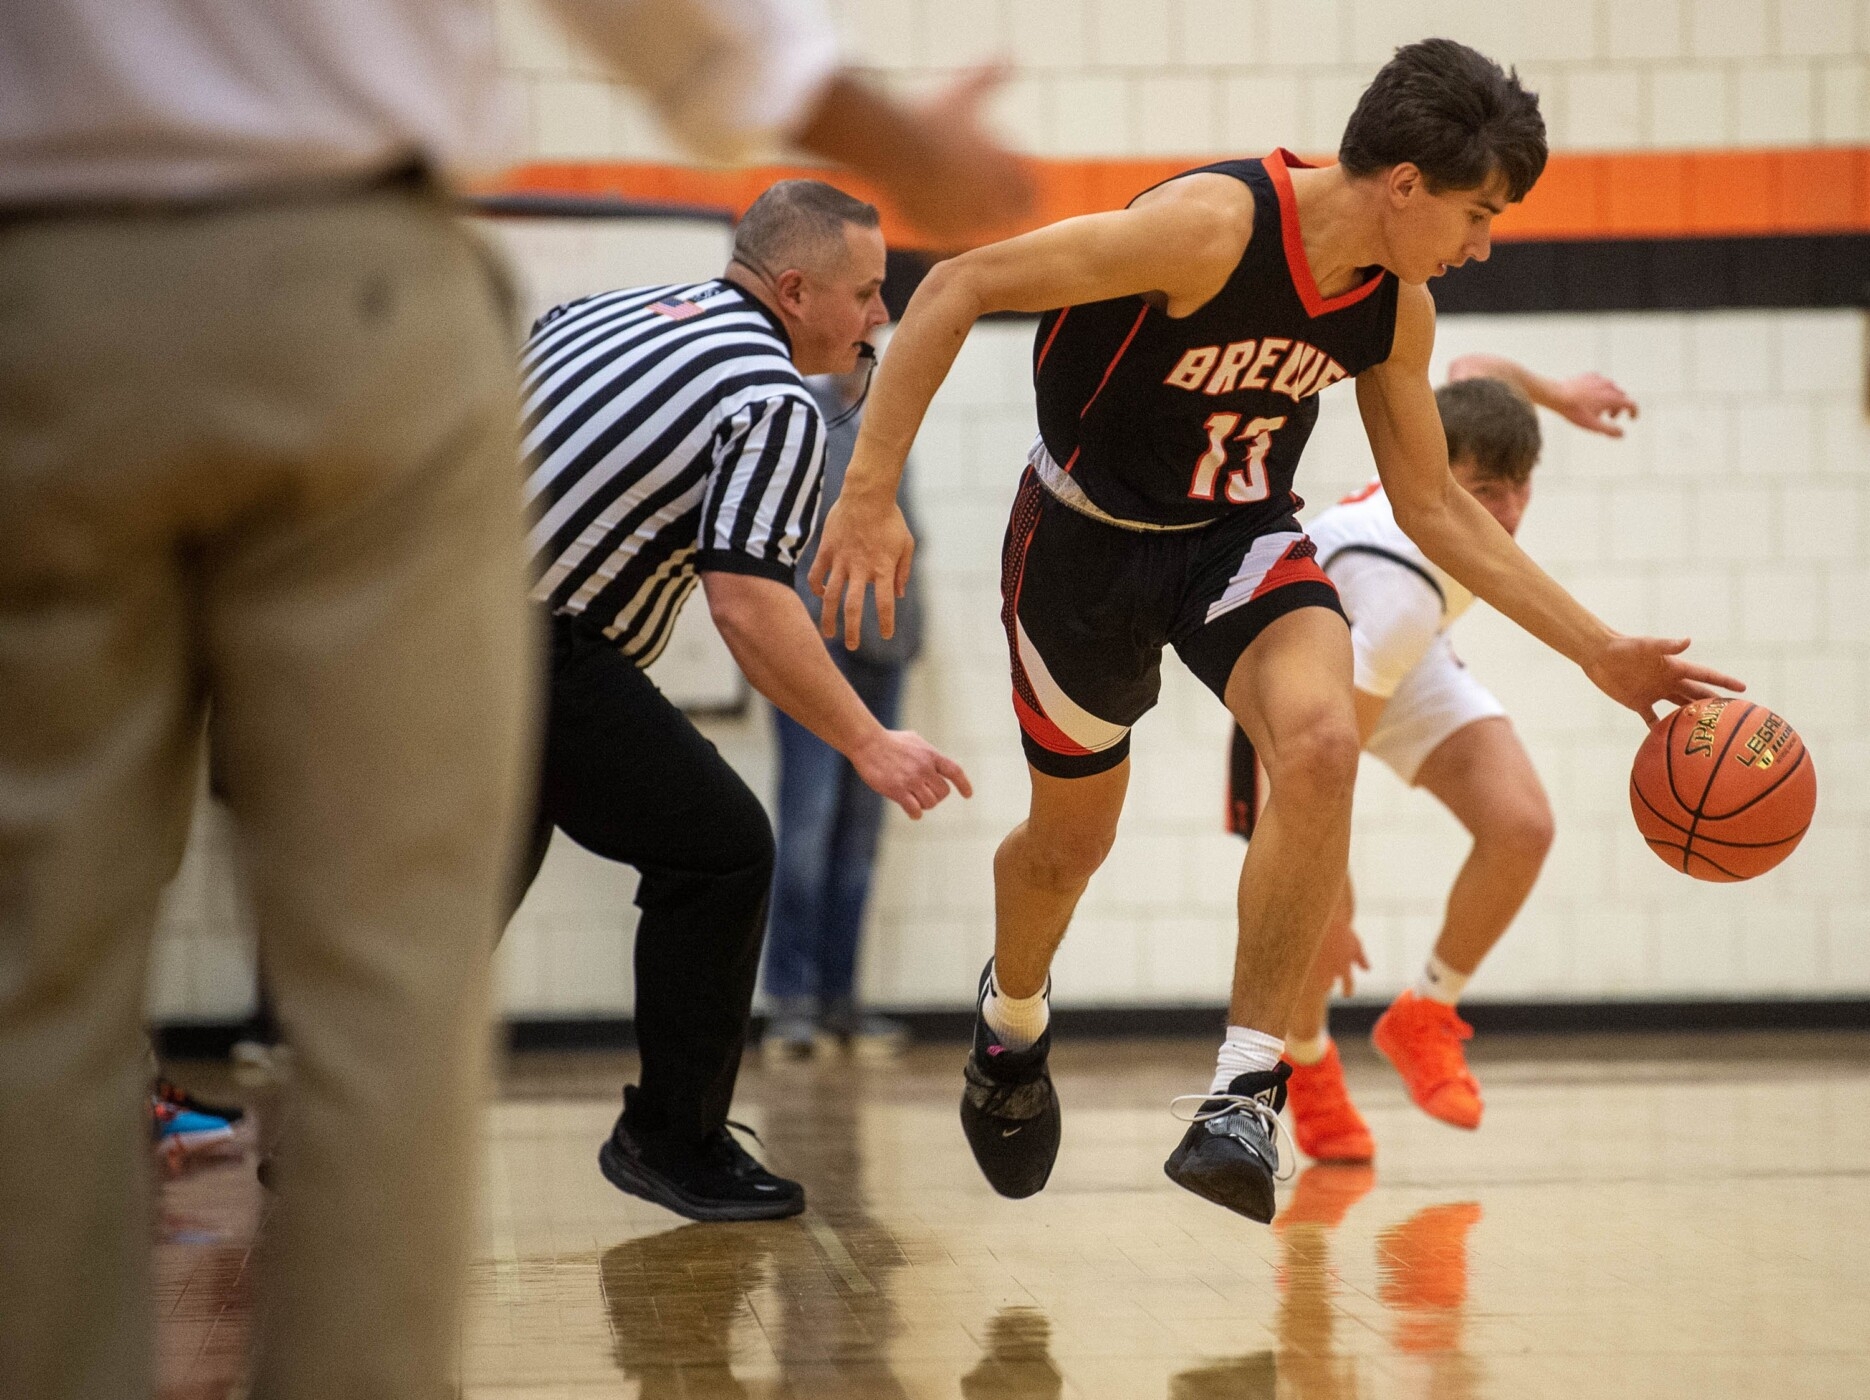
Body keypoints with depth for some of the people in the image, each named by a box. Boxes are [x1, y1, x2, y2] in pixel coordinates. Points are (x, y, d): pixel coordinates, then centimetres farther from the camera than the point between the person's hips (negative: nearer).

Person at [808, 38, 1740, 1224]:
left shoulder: (1397, 308, -9)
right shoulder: (1214, 227, -30)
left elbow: (1435, 508, 5)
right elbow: (958, 289, -26)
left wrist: (1598, 651, 2)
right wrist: (872, 492, -30)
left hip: (1240, 537, 4)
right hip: (1089, 536, -4)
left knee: (1321, 745, -26)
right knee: (1070, 839, 12)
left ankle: (1245, 1096, -20)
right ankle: (1013, 1018, 49)